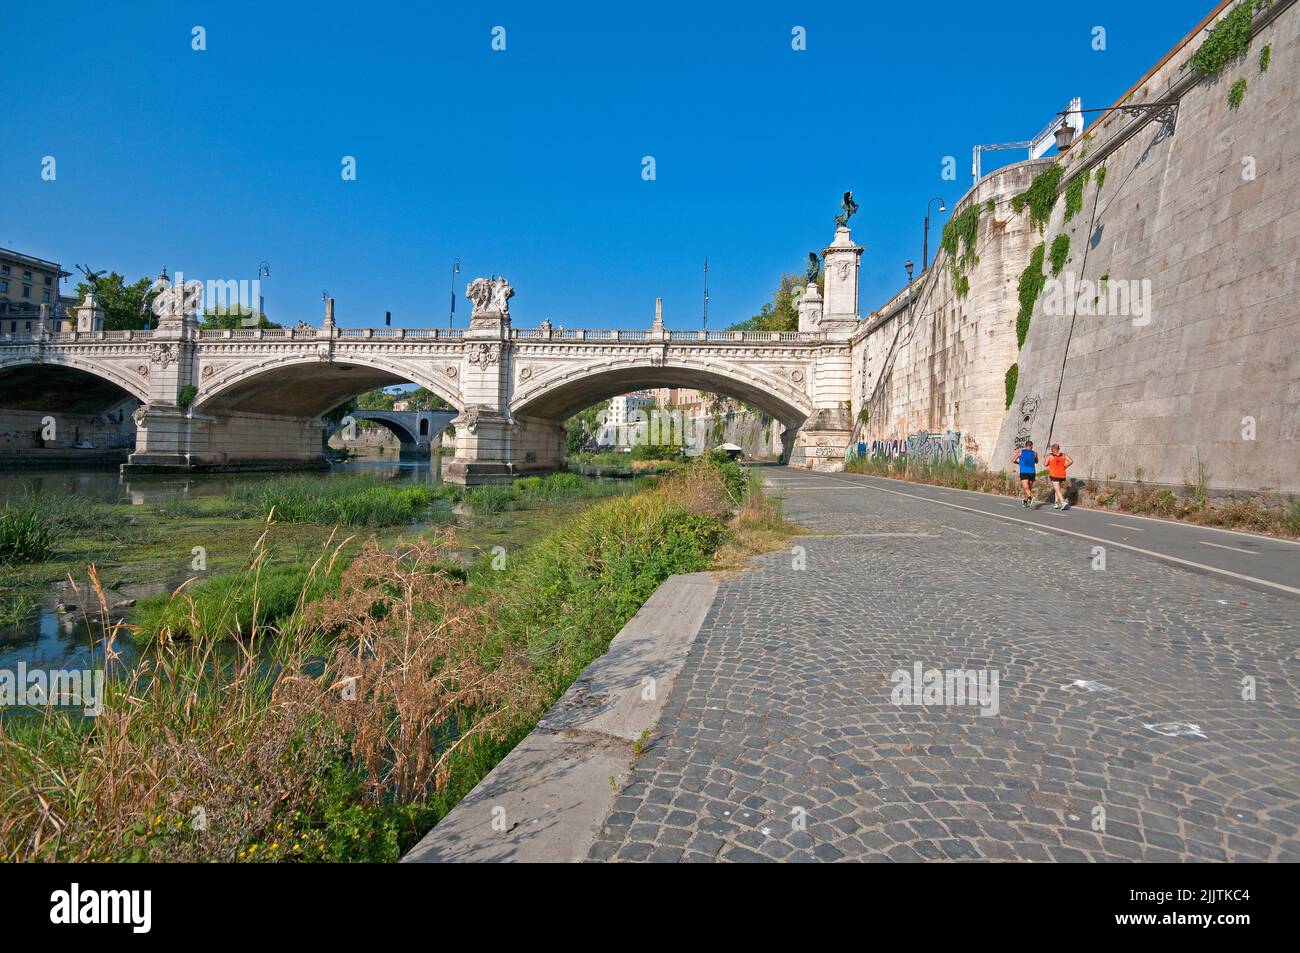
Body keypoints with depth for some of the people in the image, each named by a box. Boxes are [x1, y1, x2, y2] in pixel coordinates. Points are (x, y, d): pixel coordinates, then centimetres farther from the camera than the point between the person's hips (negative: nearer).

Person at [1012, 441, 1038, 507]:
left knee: (1026, 488, -11)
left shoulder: (1020, 452, 6)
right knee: (1029, 488, 19)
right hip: (1032, 472, 3)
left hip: (1024, 472, -3)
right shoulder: (1034, 453, 11)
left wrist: (1019, 463, 25)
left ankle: (1030, 497, -39)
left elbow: (1013, 460, 6)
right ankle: (1025, 501, 31)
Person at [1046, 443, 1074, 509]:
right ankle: (1057, 503, 22)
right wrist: (1064, 467, 5)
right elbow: (1071, 461, -3)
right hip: (1062, 475, 4)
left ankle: (1063, 502, -23)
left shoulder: (1049, 455, -4)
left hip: (1054, 475, -4)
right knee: (1058, 489, 19)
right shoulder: (1063, 455, 6)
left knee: (1057, 490, -6)